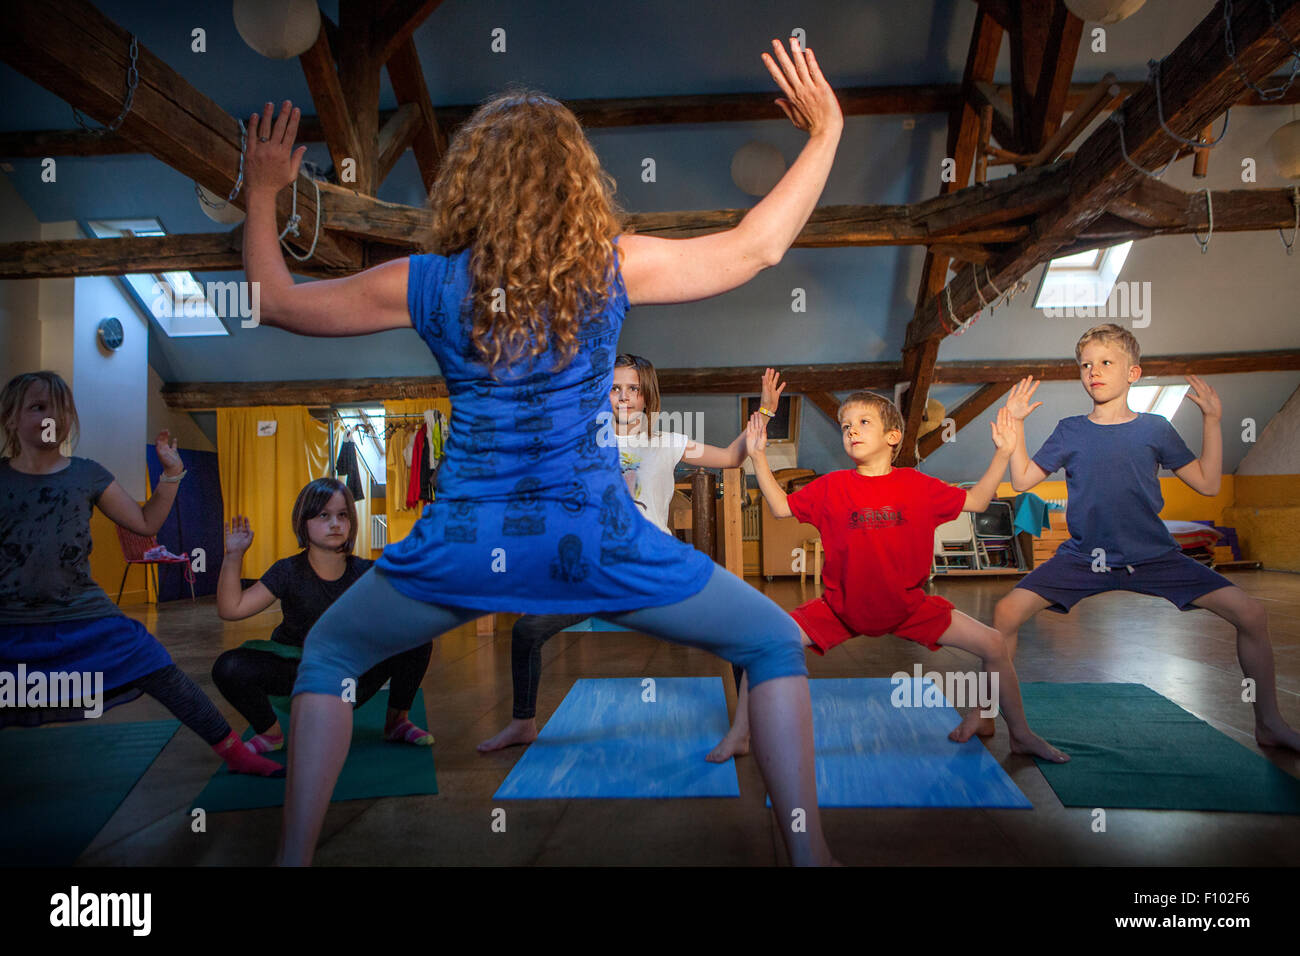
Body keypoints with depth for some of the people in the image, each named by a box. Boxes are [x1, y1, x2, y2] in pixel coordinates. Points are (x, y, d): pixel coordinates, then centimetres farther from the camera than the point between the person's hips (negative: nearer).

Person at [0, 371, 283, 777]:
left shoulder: (87, 475, 5)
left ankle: (235, 753, 3)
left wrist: (171, 475, 0)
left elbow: (146, 523, 8)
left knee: (163, 676, -5)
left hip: (86, 618, 0)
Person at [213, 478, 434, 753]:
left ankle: (397, 721, 4)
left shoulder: (365, 572, -10)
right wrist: (233, 555, -24)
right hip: (300, 671, 0)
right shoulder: (289, 573, -12)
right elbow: (230, 609, -17)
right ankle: (270, 732, 5)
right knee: (228, 668, -25)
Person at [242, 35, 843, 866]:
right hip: (598, 546, -1)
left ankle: (295, 854, 29)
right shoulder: (613, 268, -5)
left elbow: (276, 301, 11)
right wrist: (826, 128, 14)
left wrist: (262, 192, 26)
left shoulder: (427, 284, -2)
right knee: (776, 645, 19)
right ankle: (810, 849, 15)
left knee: (328, 654, 30)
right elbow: (757, 247, 5)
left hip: (464, 549, 2)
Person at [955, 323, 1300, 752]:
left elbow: (1207, 483, 6)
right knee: (1007, 612, -20)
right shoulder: (1070, 431, 5)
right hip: (1084, 556, 0)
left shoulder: (1154, 428, 4)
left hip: (1153, 556, 1)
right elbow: (1022, 480, 4)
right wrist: (1015, 423, 1)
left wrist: (1212, 419, 1)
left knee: (1251, 614, -11)